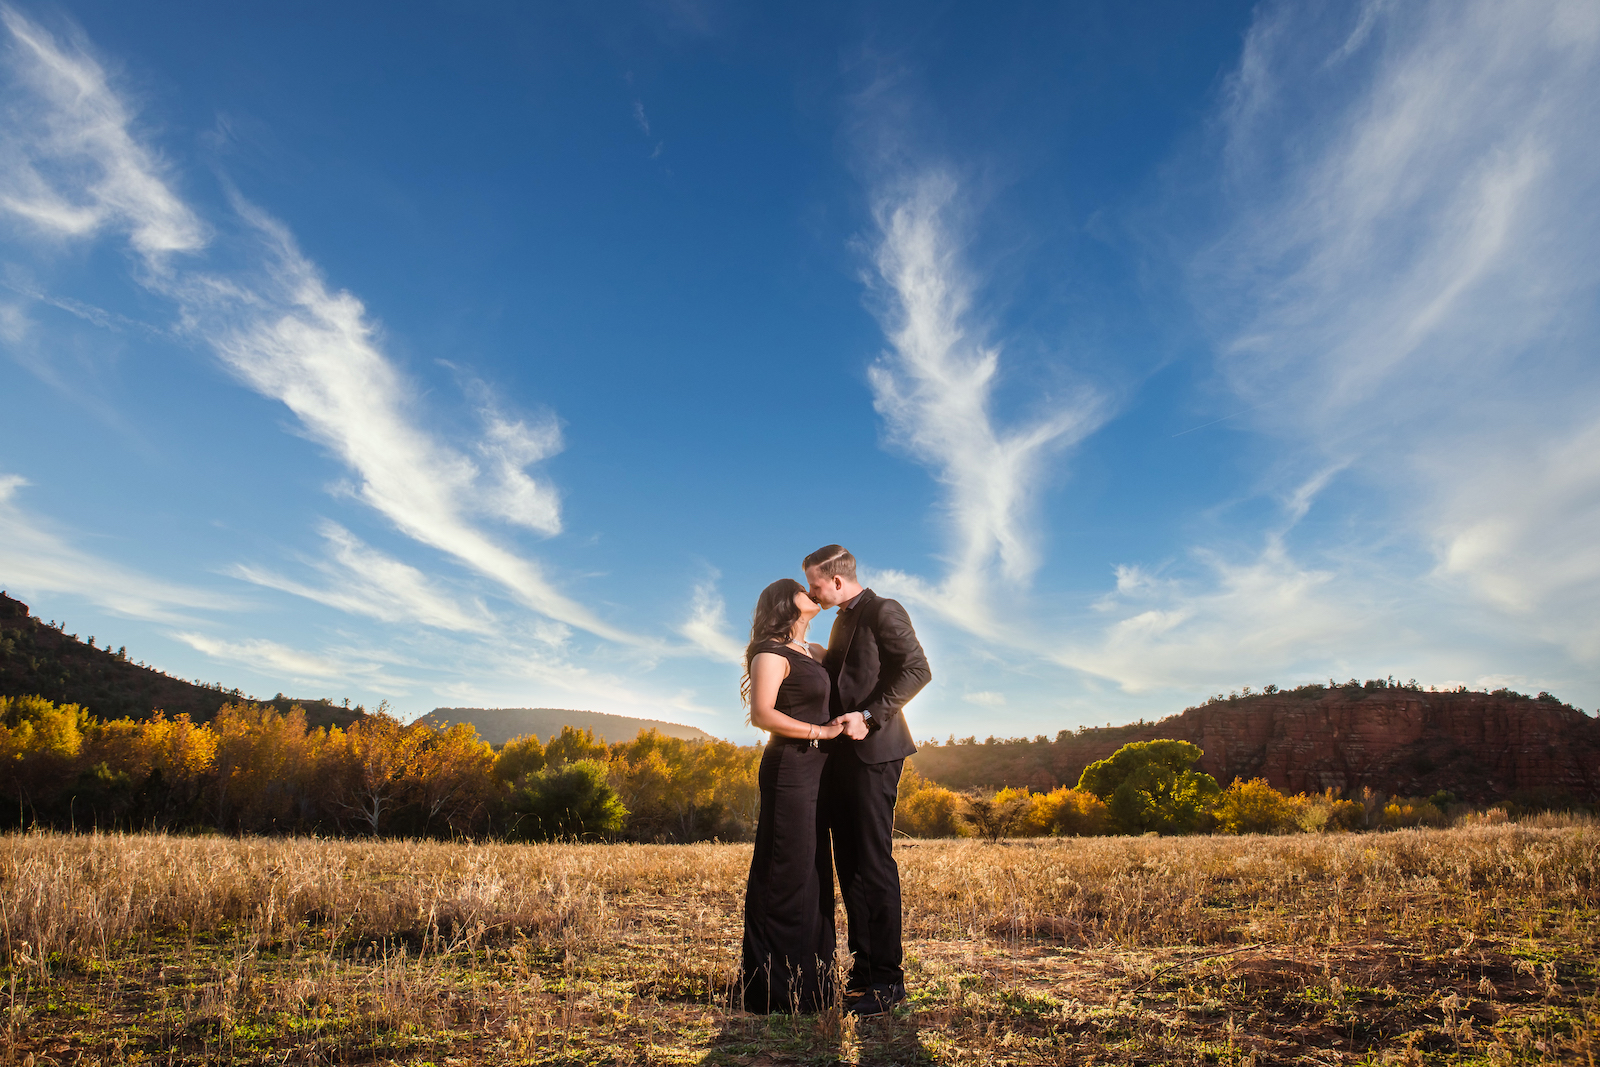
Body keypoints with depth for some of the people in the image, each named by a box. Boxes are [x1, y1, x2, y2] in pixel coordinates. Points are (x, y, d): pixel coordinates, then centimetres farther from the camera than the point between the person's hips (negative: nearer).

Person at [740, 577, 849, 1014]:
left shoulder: (813, 652, 15)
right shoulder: (771, 653, -10)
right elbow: (762, 715, -22)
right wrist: (820, 731, -19)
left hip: (811, 774, 9)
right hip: (788, 770, -9)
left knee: (812, 875, 14)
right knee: (786, 878, -4)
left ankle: (806, 981, 25)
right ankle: (776, 991, 7)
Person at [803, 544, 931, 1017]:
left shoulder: (883, 611, -6)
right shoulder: (843, 621, 21)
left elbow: (918, 670, -15)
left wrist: (870, 716, -19)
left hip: (872, 750, -9)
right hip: (841, 753, 9)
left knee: (873, 863, -6)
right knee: (849, 864, 9)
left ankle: (887, 978, 3)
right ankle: (863, 966, 18)